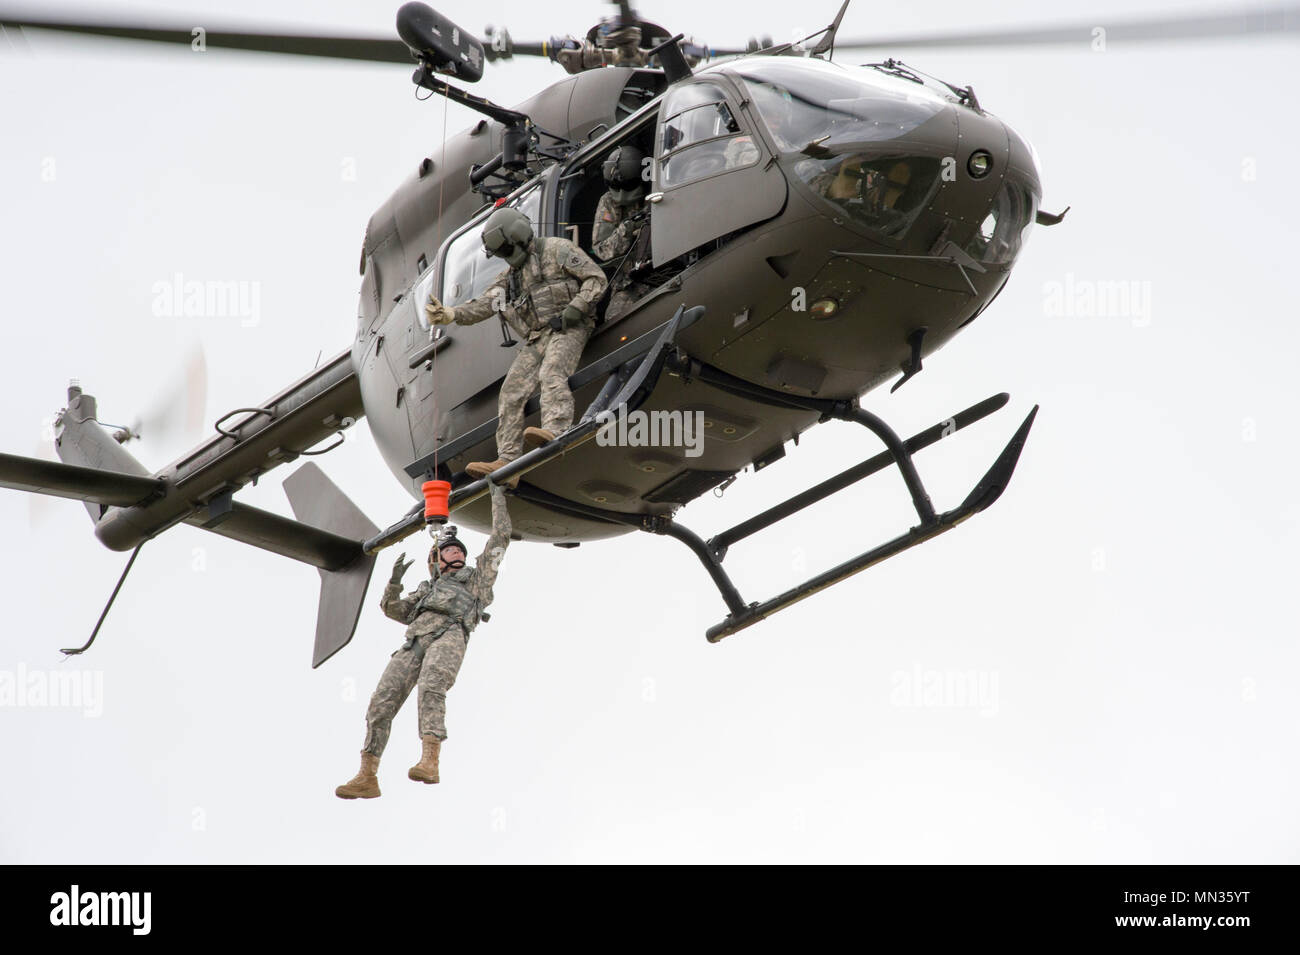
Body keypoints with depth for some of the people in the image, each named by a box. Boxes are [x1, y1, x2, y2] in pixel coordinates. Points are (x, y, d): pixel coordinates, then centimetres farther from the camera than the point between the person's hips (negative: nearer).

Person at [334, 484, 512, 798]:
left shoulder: (477, 577, 33)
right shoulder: (427, 590, 43)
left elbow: (501, 536, 31)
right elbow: (393, 609, 32)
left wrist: (497, 496, 36)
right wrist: (395, 580, 15)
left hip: (449, 637, -4)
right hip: (414, 643, 4)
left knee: (431, 688, -35)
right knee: (381, 703, -13)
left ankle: (429, 761, -49)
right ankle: (367, 778, -14)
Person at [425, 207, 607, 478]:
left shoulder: (557, 249, 2)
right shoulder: (512, 274, 22)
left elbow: (597, 278, -3)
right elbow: (485, 304, 9)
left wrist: (574, 309, -16)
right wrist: (449, 314, -9)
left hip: (567, 331, -7)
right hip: (535, 339, 7)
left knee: (551, 374, -34)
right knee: (511, 392, -8)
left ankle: (555, 431, -56)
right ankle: (507, 462, -13)